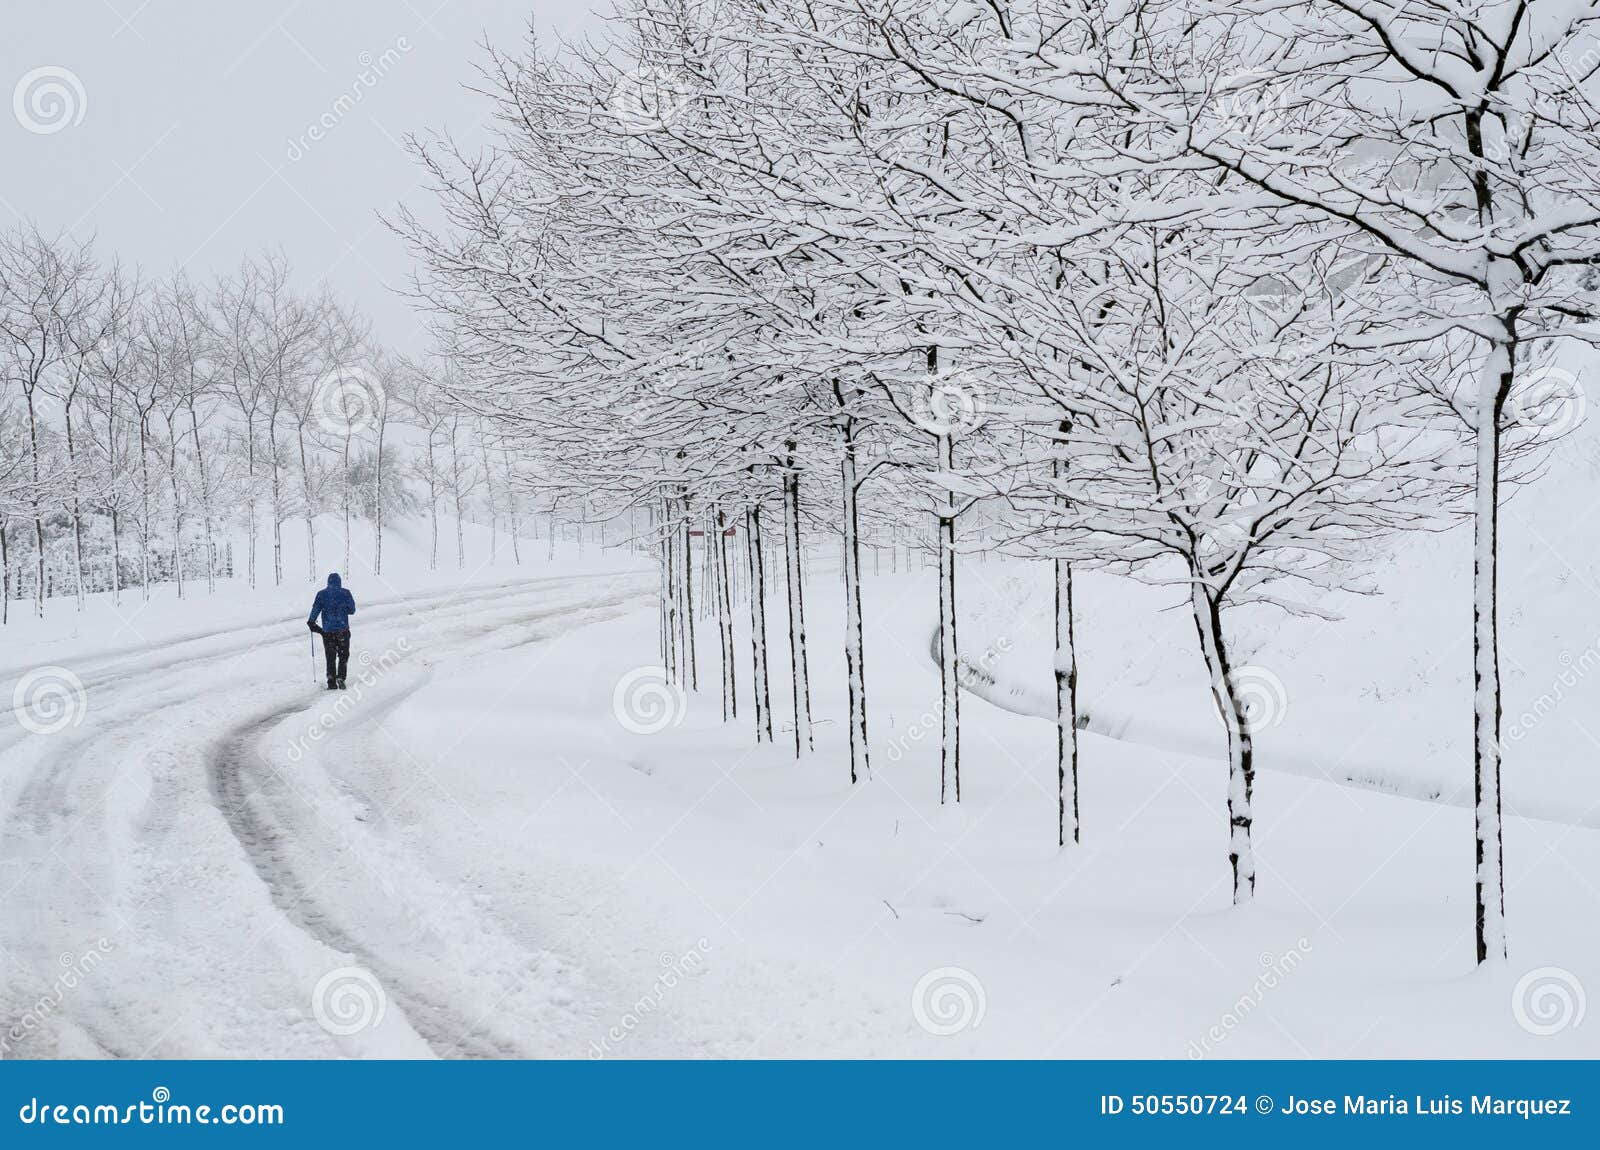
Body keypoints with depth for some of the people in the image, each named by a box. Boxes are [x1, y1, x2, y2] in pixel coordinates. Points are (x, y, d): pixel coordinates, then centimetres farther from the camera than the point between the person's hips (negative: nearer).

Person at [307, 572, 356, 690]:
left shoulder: (321, 594, 1)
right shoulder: (345, 593, -1)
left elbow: (316, 609, -6)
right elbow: (352, 610, 3)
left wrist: (311, 622, 5)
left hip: (327, 630, 1)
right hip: (343, 629, -1)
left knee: (331, 658, 9)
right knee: (343, 655, 11)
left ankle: (331, 682, 5)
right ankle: (340, 677, -8)